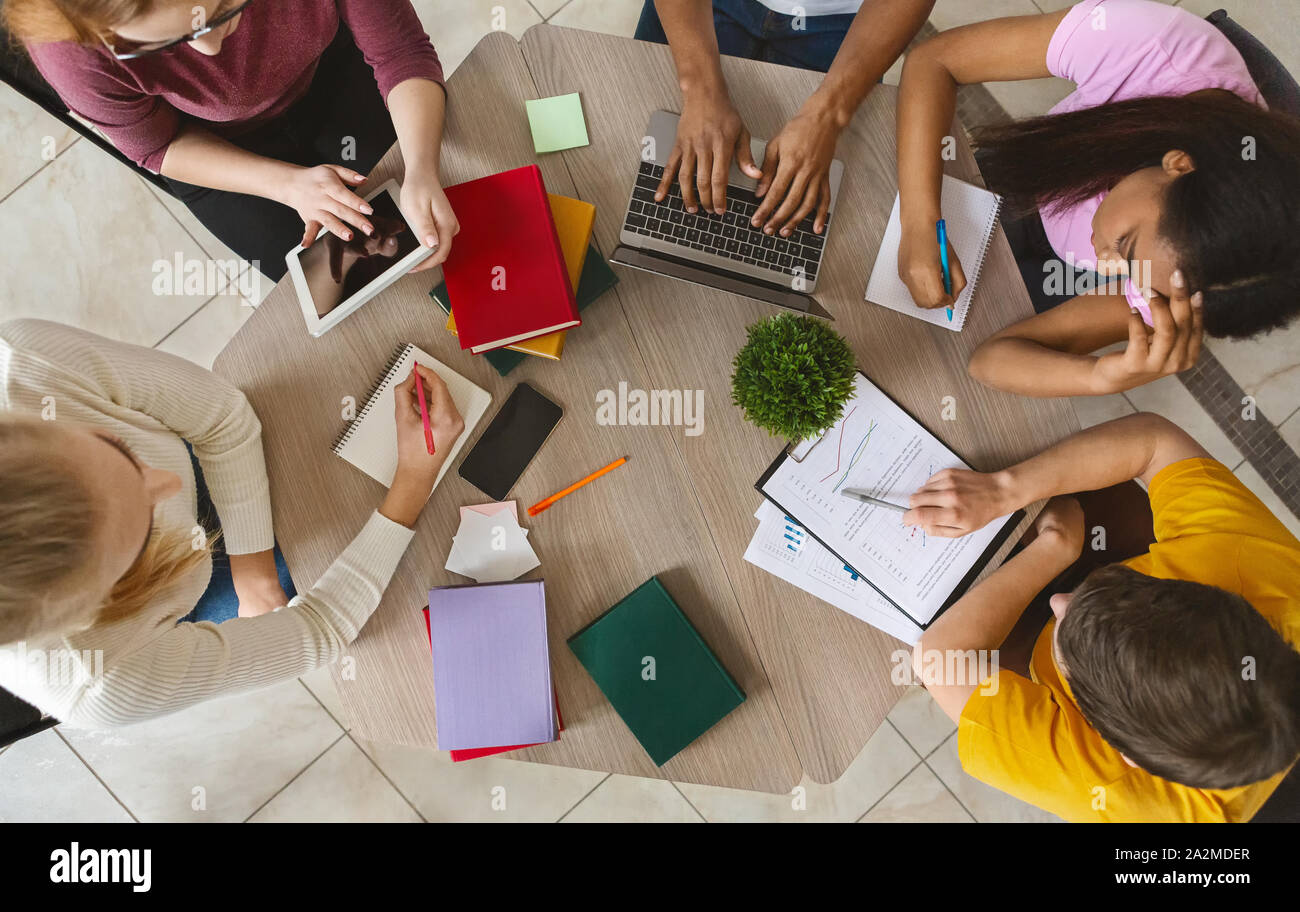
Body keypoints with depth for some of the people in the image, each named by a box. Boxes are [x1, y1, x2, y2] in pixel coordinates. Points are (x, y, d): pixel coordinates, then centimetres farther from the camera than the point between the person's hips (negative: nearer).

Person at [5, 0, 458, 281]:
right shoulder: (72, 47, -36)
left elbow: (400, 49, -26)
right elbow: (155, 145, -17)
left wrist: (422, 174, -43)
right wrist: (290, 184, -31)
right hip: (217, 146, -1)